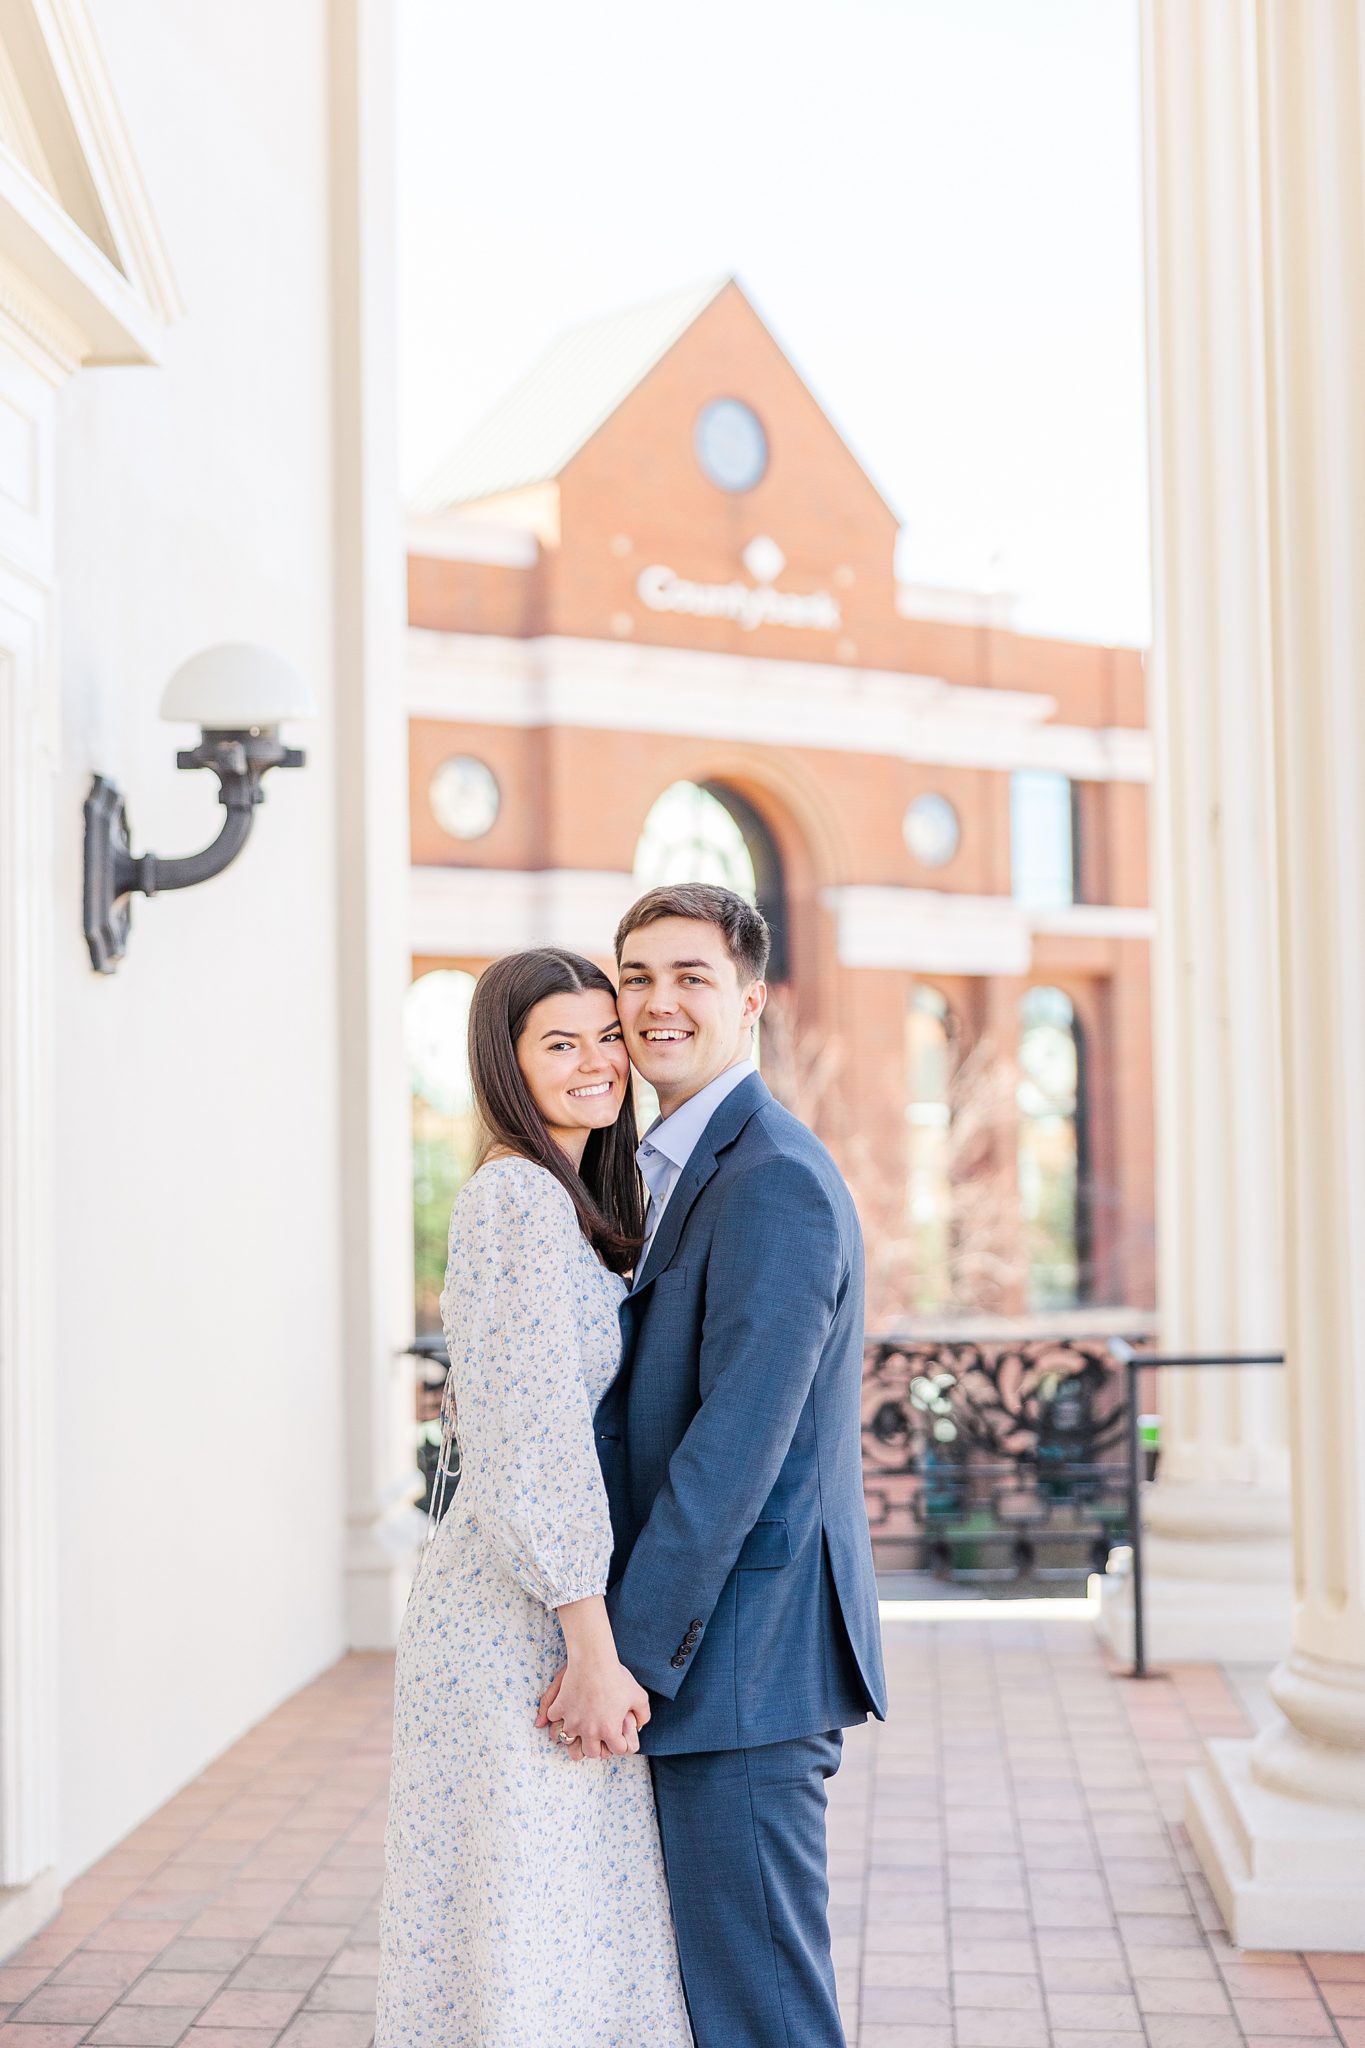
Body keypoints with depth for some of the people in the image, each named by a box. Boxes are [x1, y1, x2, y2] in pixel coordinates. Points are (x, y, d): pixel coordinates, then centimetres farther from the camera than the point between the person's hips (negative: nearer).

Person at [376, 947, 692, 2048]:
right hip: (520, 1628, -10)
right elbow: (535, 1439, -20)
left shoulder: (551, 1199, 16)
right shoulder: (521, 1198, -14)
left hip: (519, 1616, 10)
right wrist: (594, 1648, -20)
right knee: (527, 1934, -2)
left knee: (537, 1930, 15)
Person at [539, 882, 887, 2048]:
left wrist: (626, 1653, -19)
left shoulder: (771, 1180, -16)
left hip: (743, 1658, -10)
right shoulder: (689, 1172, 16)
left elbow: (736, 1445, -22)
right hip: (721, 1656, 10)